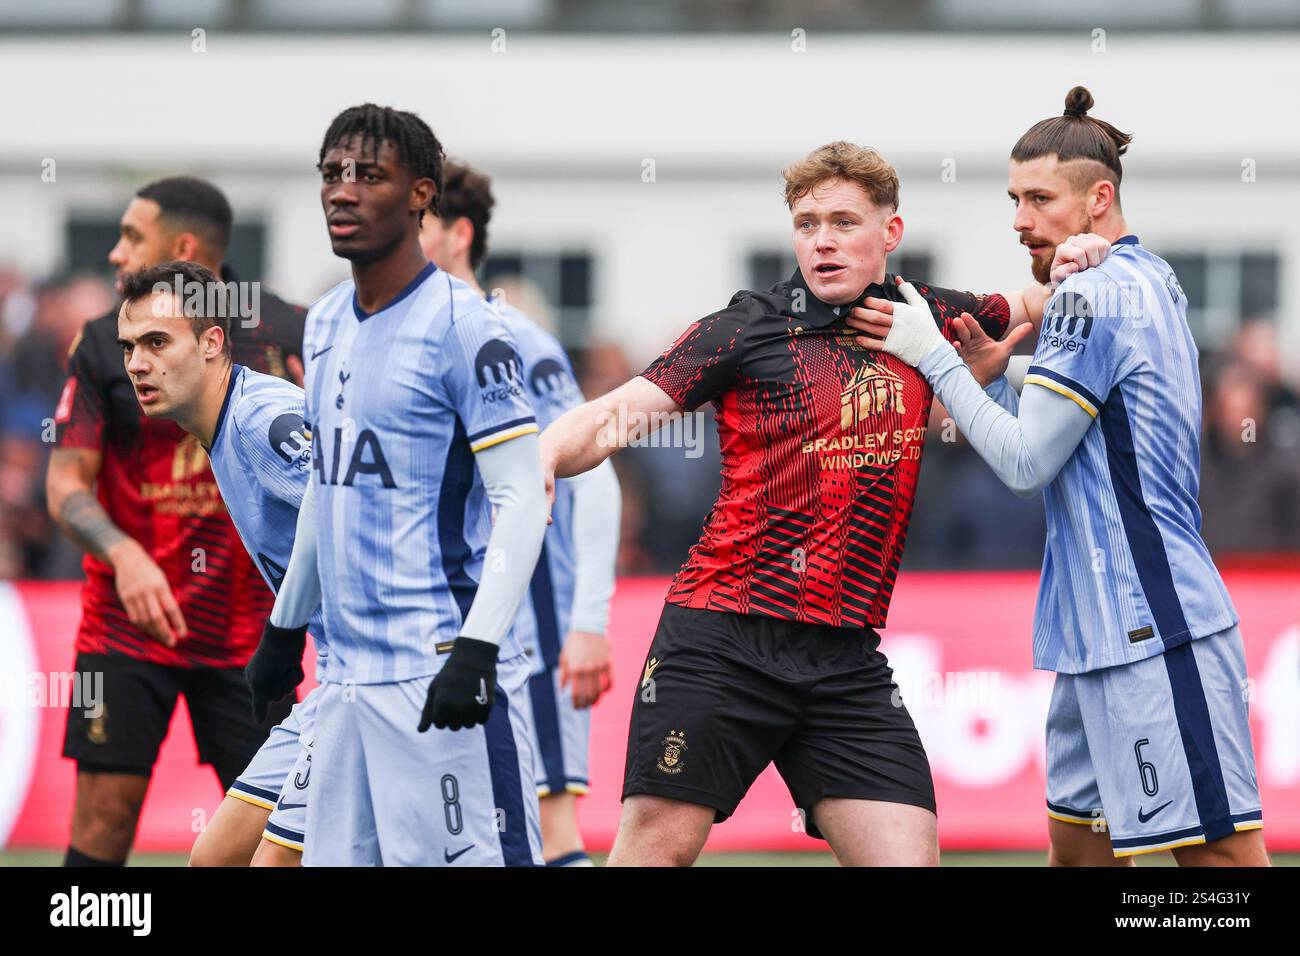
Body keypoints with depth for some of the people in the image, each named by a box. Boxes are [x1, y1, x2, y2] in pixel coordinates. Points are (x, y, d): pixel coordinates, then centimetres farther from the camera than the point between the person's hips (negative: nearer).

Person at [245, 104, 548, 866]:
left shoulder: (461, 327, -10)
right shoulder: (326, 322, 15)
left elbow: (523, 501, -14)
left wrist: (476, 650, -23)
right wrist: (285, 626, 29)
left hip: (439, 675, -8)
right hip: (350, 675, 8)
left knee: (474, 857, -11)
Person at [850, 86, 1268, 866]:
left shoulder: (1093, 295, -13)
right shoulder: (1155, 282, 17)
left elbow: (1026, 462, -12)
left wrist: (934, 357, -5)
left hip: (1151, 633, -10)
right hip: (1108, 635, 10)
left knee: (1221, 854, -11)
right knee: (1079, 847, 11)